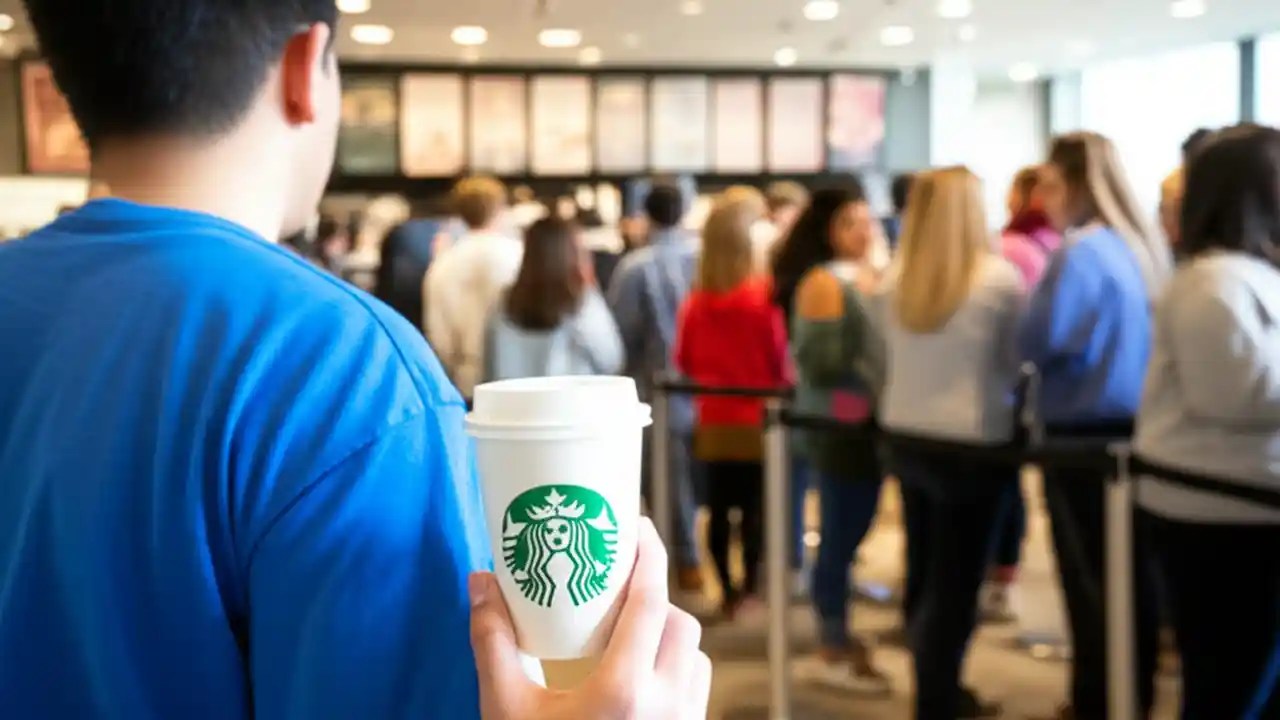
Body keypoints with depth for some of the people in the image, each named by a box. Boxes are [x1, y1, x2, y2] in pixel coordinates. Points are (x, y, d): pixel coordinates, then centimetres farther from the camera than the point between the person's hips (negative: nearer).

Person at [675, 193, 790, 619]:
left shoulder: (696, 300, -2)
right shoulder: (763, 296, -13)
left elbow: (683, 361, 6)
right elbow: (780, 359, -8)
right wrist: (784, 390, 9)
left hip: (713, 419, 4)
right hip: (757, 417, -4)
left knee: (719, 508, 9)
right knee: (755, 507, 6)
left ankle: (728, 590, 16)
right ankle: (750, 588, 9)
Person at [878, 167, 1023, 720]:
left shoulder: (896, 282, 1)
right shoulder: (1000, 277, -10)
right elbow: (1017, 361, 0)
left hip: (907, 437, 5)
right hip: (973, 444, -5)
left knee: (925, 575, 15)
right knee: (954, 583, 2)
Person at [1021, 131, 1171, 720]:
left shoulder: (1081, 252, -16)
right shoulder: (1142, 247, 9)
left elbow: (1039, 341, -20)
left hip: (1083, 432, -8)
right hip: (1136, 428, 8)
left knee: (1088, 576, 2)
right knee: (1134, 570, 14)